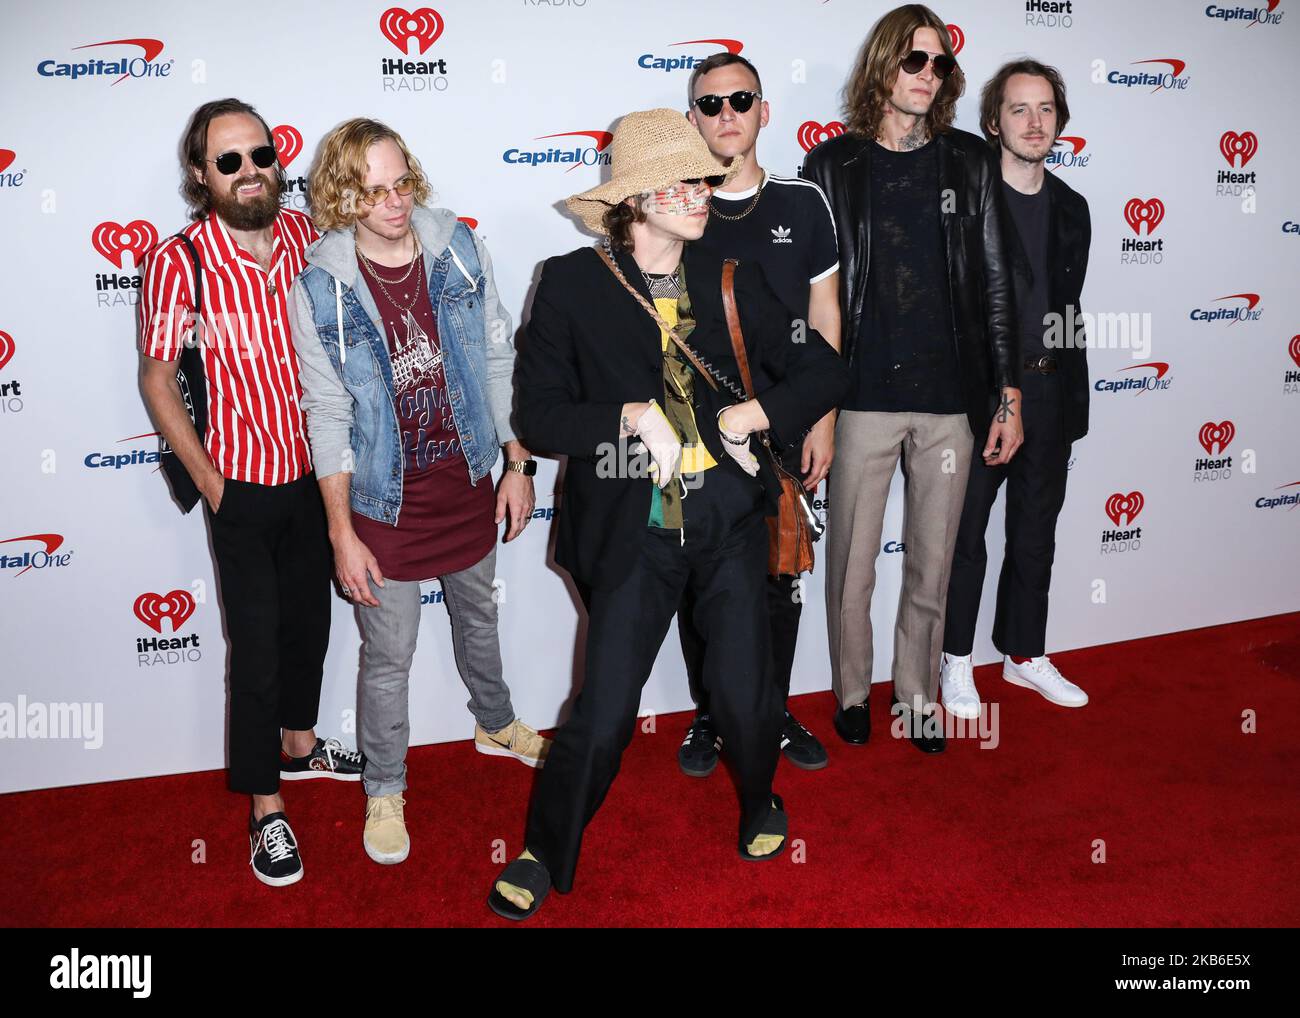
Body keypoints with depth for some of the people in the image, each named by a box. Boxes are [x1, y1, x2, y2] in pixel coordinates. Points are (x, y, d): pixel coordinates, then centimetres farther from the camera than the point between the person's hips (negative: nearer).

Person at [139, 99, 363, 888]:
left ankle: (299, 744, 44)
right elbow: (158, 379, -8)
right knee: (256, 651, 4)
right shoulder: (178, 264, -16)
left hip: (314, 473, 5)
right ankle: (267, 810, 20)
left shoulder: (307, 235, -5)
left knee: (310, 619, 20)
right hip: (243, 488, -4)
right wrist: (207, 481, -9)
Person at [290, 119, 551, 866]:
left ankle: (497, 725, 51)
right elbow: (327, 417, -11)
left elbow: (499, 362, 0)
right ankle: (386, 790, 31)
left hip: (469, 482, 4)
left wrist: (519, 464, 1)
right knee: (388, 656, 8)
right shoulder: (321, 288, -15)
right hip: (387, 501, -3)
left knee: (479, 617, 25)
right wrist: (342, 532, -12)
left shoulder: (459, 248, -7)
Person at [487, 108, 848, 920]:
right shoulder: (573, 284, -2)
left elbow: (824, 371, 6)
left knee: (744, 694, 6)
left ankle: (760, 804, 41)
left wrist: (752, 415, -8)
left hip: (729, 521, 2)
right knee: (604, 711, 0)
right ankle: (546, 853, 26)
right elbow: (540, 415, -5)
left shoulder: (731, 282, 5)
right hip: (634, 529, -2)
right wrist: (631, 416, -17)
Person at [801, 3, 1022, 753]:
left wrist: (1009, 395, 4)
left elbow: (994, 283, 7)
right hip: (863, 399, -1)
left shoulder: (969, 162, 8)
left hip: (951, 400, 2)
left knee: (933, 565, 11)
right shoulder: (833, 165, 2)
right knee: (853, 565, 7)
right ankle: (853, 693, 27)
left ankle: (918, 695, 29)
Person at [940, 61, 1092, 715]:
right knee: (966, 534, 6)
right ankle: (956, 660, 21)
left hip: (1048, 394, 6)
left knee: (1035, 535, 14)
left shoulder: (1070, 208, 11)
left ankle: (1024, 654, 29)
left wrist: (1074, 403, 12)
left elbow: (1069, 308, 15)